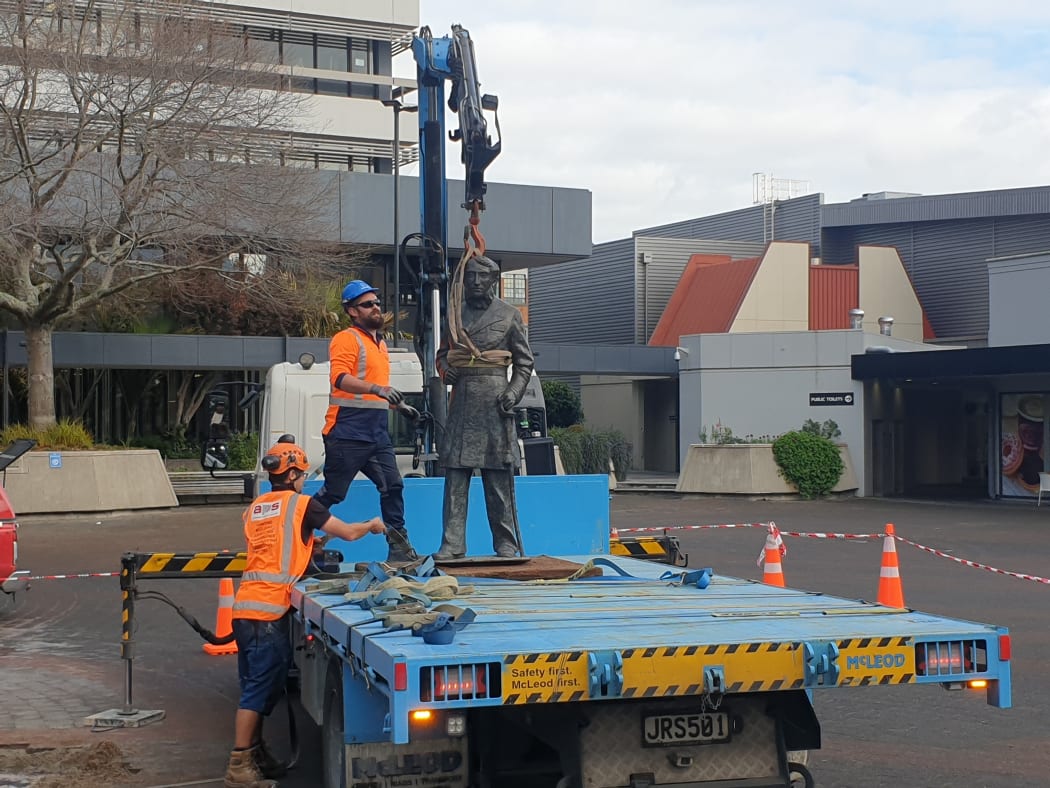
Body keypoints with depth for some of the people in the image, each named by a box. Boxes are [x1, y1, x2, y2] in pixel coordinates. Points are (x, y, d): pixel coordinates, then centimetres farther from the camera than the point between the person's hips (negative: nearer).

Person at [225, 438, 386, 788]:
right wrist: (373, 525, 24)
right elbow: (348, 533, 5)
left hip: (245, 607, 7)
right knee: (260, 687, -6)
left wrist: (309, 546, 33)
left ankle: (256, 754, 24)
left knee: (257, 685, 15)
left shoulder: (255, 507, 17)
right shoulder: (301, 504, -2)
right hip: (268, 611, -7)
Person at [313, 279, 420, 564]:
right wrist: (377, 389, -35)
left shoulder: (380, 342, 22)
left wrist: (401, 405, 26)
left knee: (393, 486, 3)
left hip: (377, 432, 8)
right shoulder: (346, 339, -7)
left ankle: (399, 548, 8)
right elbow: (340, 378, -24)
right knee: (333, 492, -3)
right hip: (347, 432, -8)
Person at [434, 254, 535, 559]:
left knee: (499, 477, 0)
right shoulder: (456, 313, 14)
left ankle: (506, 543, 8)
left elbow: (524, 361, 6)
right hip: (462, 400, 3)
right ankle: (452, 545, 0)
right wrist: (446, 369, 0)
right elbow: (442, 353, 22)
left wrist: (513, 393, -8)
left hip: (494, 401, -3)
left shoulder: (509, 315, 6)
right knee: (455, 473, -1)